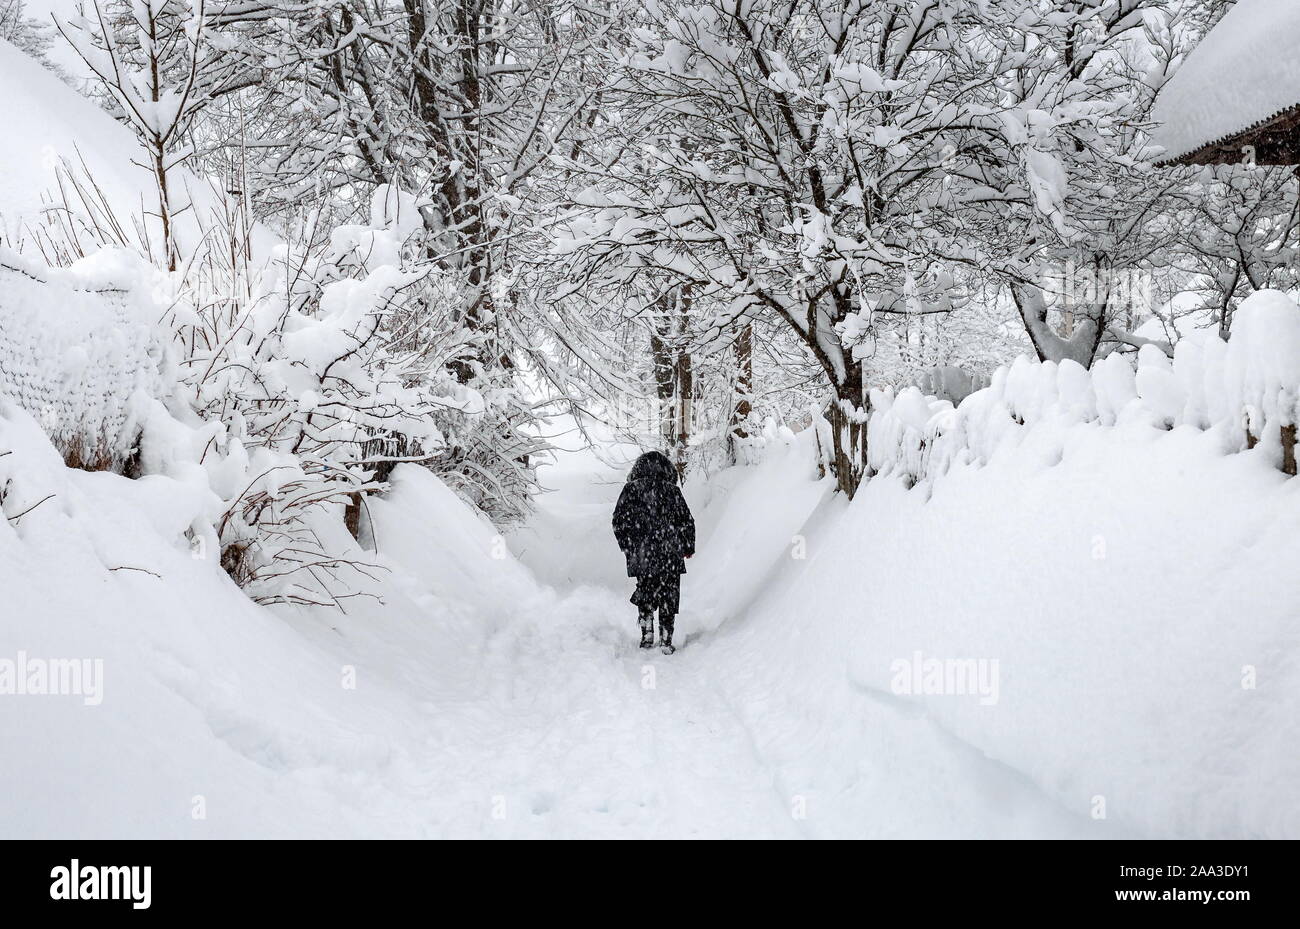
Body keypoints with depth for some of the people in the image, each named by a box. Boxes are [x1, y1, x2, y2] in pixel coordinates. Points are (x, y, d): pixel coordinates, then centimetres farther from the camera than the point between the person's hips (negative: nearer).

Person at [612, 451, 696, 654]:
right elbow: (687, 522, 3)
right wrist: (688, 548, 18)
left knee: (645, 594, 18)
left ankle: (647, 636, 11)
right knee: (669, 598, 8)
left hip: (641, 556, 1)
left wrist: (629, 549, 12)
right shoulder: (672, 490, -1)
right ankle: (666, 641, 7)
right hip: (670, 556, -1)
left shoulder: (631, 489, -1)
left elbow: (619, 523, 0)